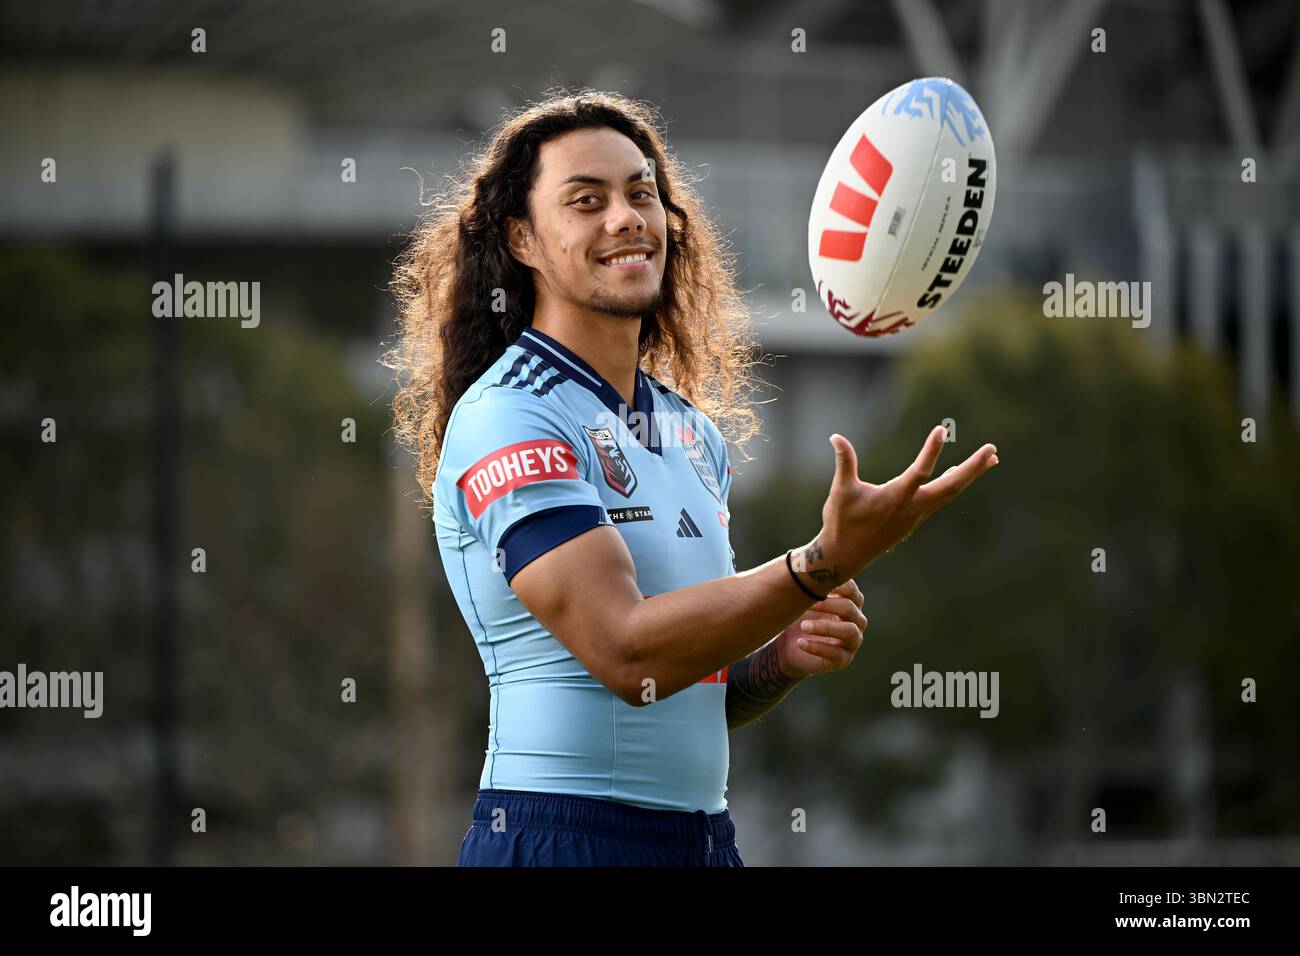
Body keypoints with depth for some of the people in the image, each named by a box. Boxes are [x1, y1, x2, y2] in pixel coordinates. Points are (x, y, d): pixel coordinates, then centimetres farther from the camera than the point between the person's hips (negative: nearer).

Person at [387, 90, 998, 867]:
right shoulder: (505, 421, -12)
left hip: (707, 834, 7)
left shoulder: (695, 430, 11)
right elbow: (625, 652, -23)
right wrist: (826, 563, -29)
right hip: (564, 835, -7)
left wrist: (784, 659, -2)